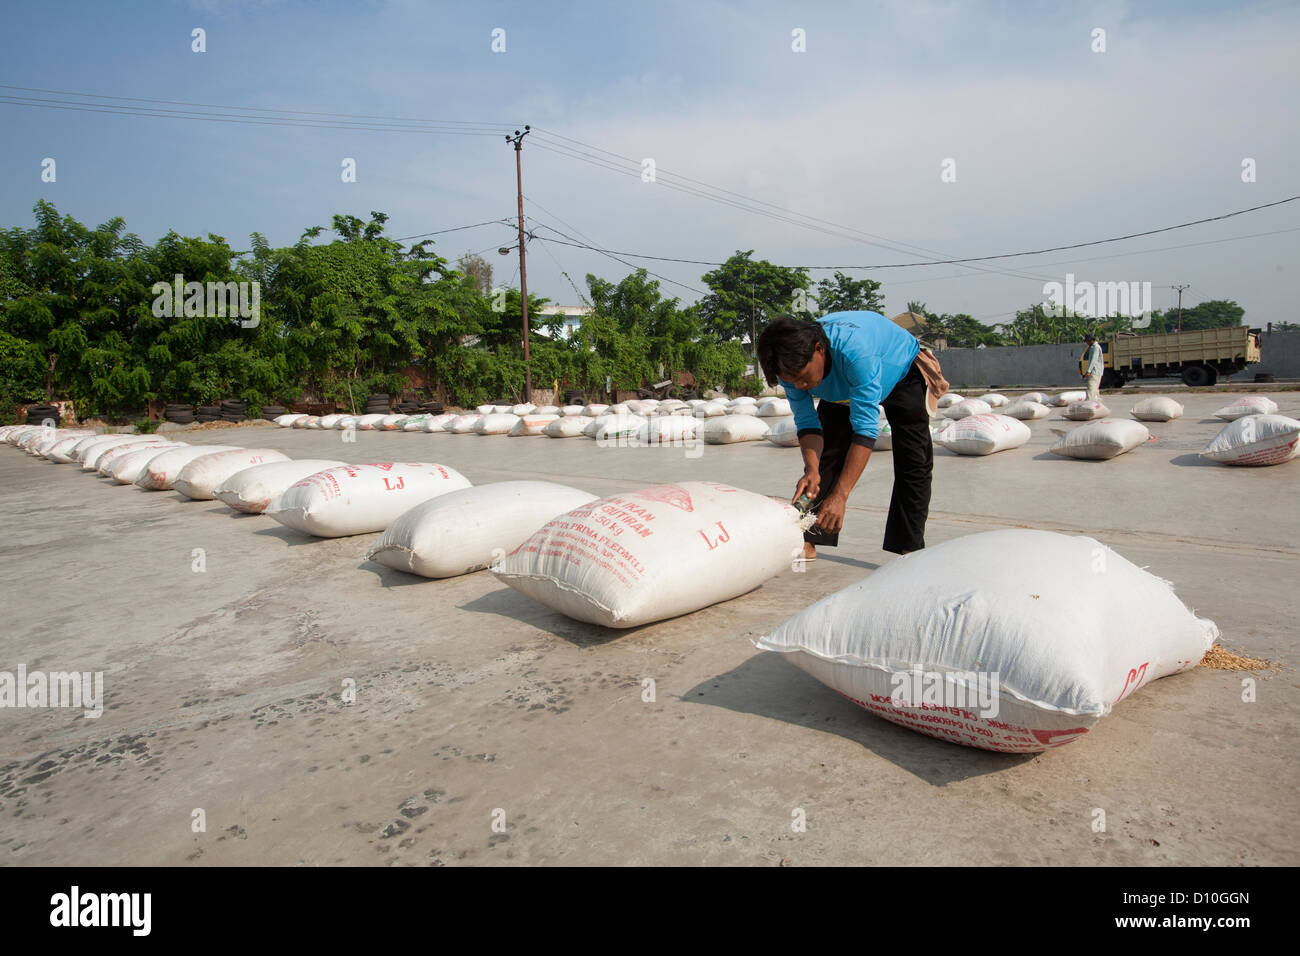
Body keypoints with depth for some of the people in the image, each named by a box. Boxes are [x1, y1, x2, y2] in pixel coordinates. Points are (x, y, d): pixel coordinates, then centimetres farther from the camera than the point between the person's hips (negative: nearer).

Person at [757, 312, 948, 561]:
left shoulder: (854, 349, -48)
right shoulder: (792, 363, -30)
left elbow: (866, 428, -47)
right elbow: (807, 423, -22)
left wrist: (840, 496, -51)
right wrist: (811, 470, -41)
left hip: (902, 371, -4)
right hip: (842, 389, 4)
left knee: (914, 461, -12)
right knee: (827, 452, -2)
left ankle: (909, 547, -6)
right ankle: (808, 541, 2)